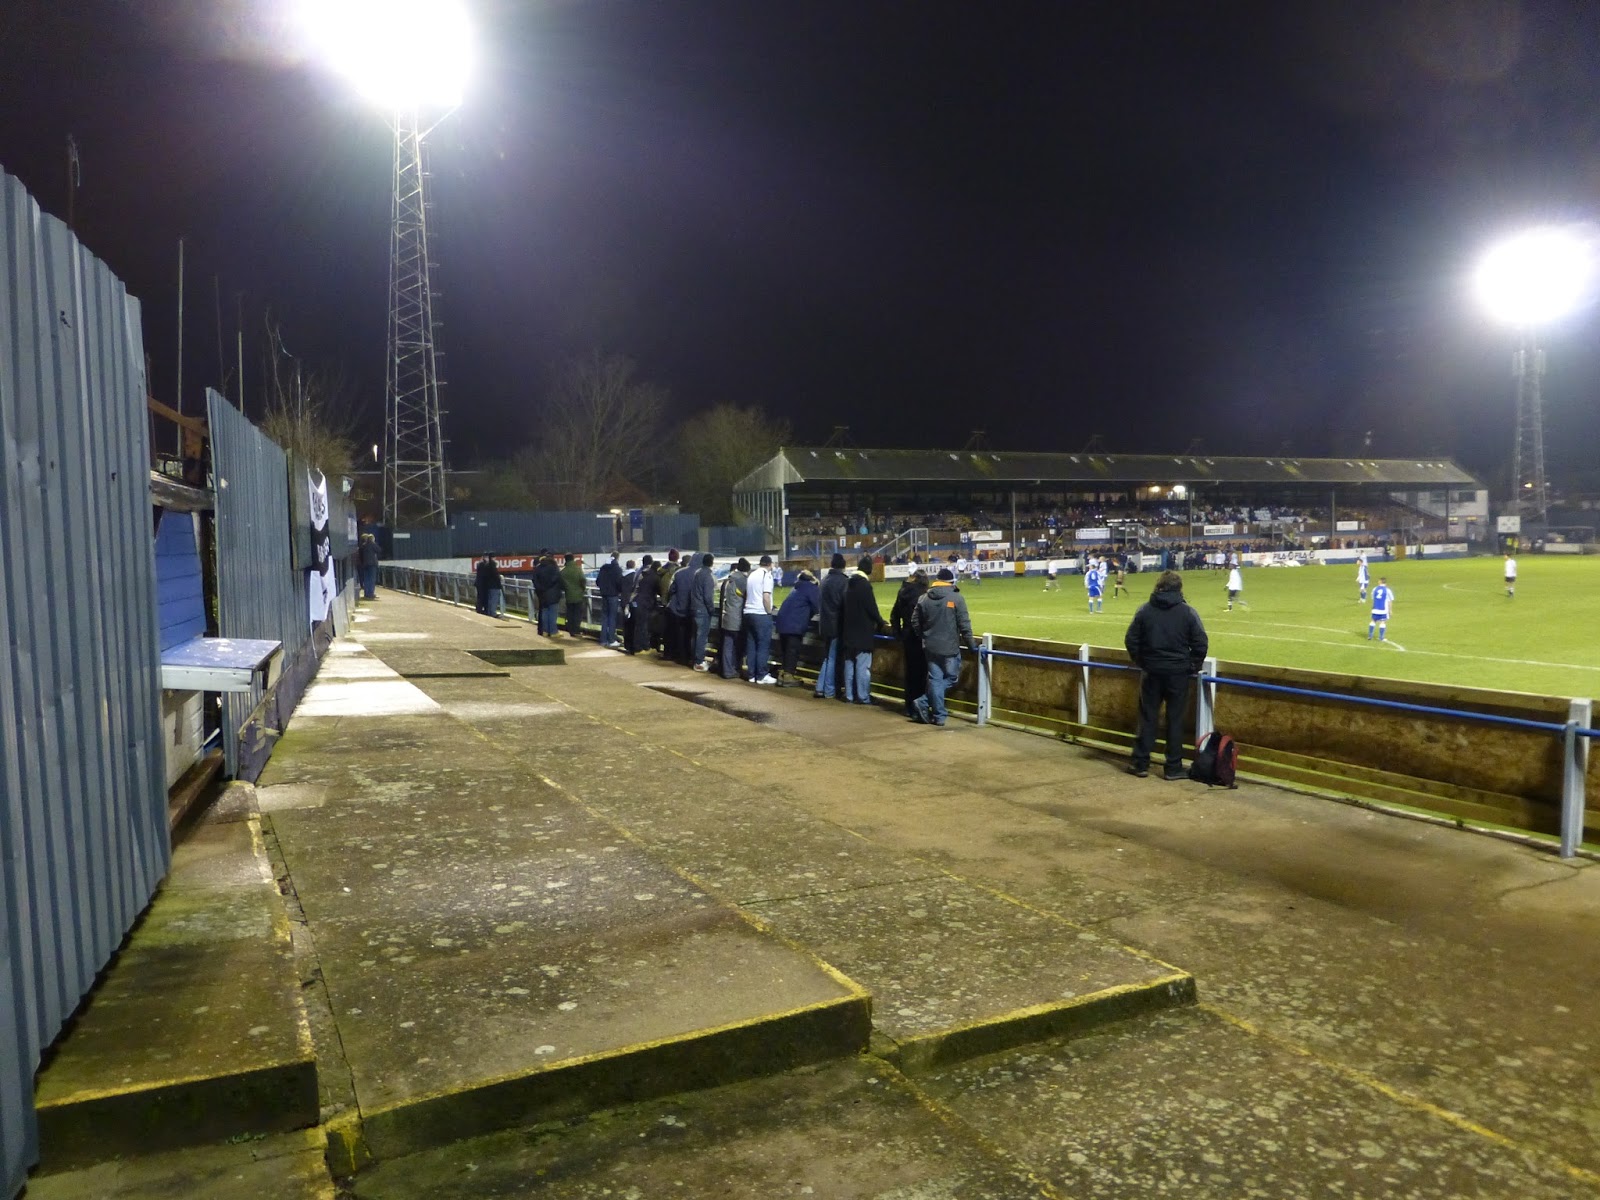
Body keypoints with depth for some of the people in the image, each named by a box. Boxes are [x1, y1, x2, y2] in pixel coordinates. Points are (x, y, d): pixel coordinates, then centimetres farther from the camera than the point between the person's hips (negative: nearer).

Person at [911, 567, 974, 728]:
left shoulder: (923, 598, 4)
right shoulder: (956, 598, -8)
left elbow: (915, 622, 7)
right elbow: (964, 624, -9)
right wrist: (971, 644, 3)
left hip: (930, 647, 4)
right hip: (949, 647, -4)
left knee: (935, 679, 10)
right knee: (951, 678, 10)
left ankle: (939, 716, 7)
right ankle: (924, 701, -3)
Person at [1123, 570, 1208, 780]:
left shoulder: (1145, 610, -1)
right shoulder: (1188, 612, -5)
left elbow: (1131, 640, 0)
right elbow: (1201, 644, -6)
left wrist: (1140, 662, 13)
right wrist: (1193, 667, 8)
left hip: (1151, 671, 1)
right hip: (1178, 673, -1)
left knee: (1147, 717, 9)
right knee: (1175, 719, 6)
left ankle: (1140, 763, 12)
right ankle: (1173, 768, 10)